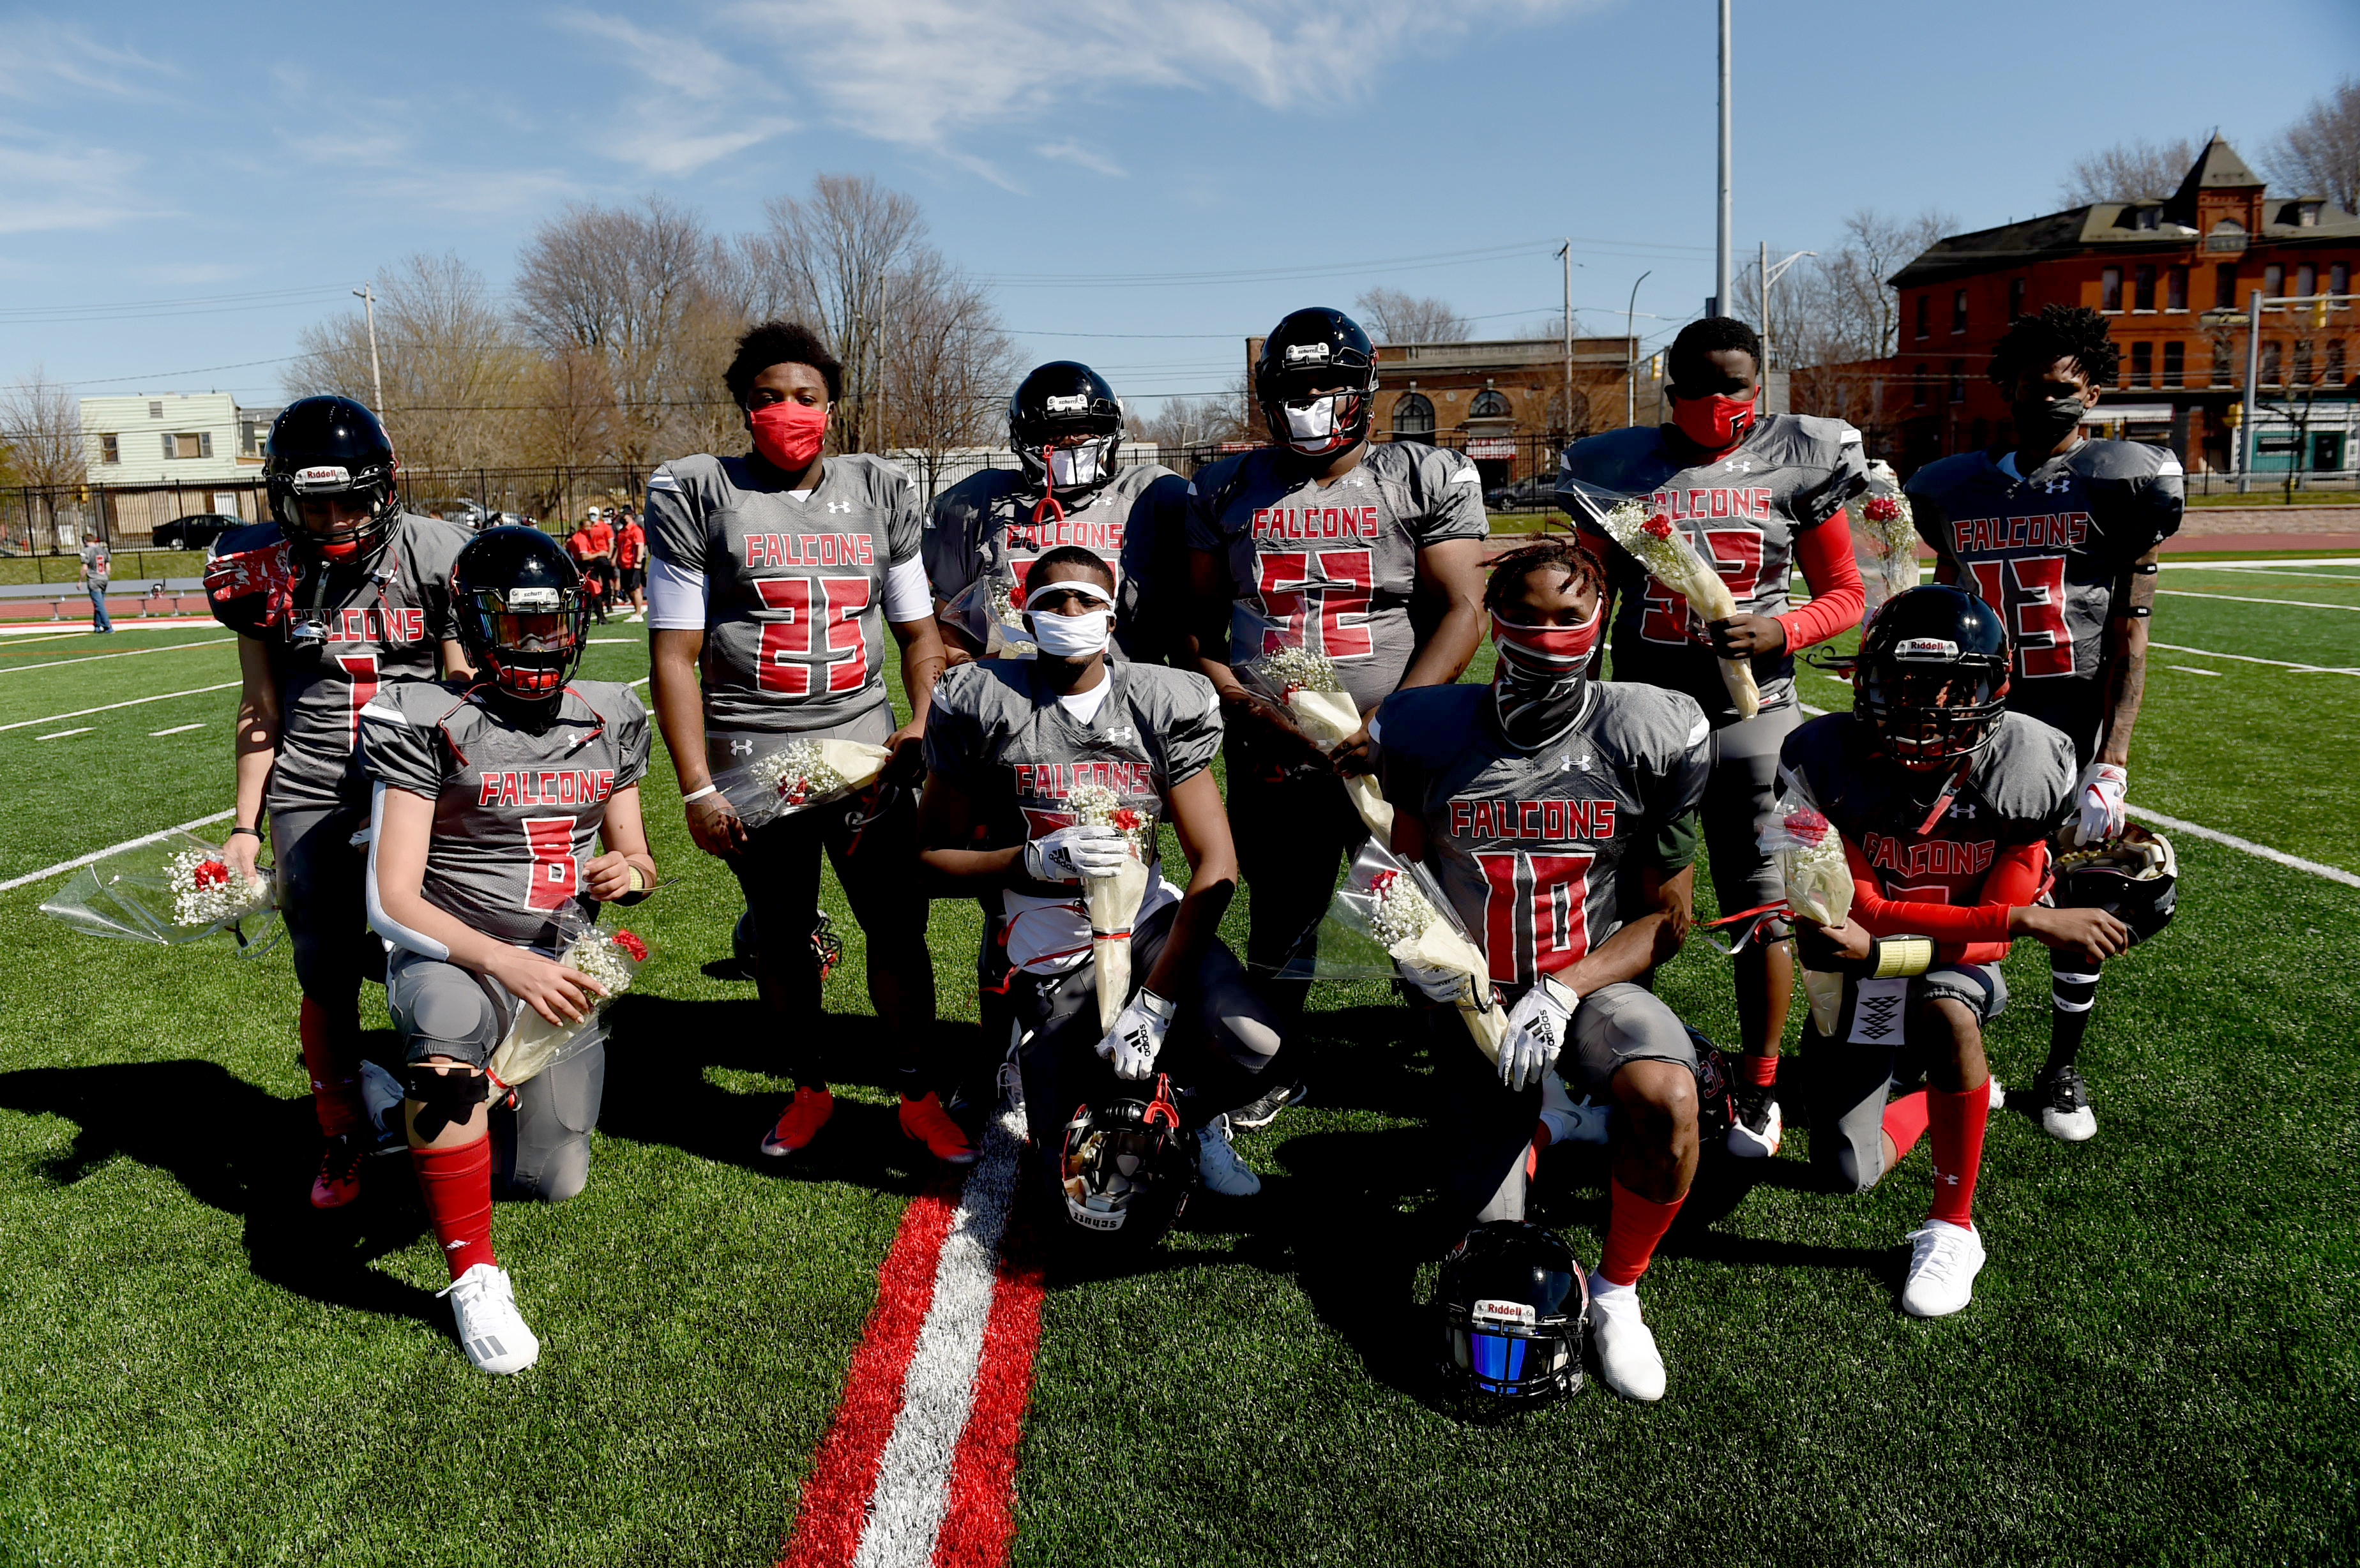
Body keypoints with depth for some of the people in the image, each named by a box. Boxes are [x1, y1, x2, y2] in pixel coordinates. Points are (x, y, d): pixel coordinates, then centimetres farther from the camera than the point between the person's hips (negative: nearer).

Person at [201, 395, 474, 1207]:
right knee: (327, 978, 5)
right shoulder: (263, 569, 1)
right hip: (310, 797, 2)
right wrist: (246, 824, 8)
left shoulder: (434, 557, -5)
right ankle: (342, 1138, 25)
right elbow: (260, 705, 9)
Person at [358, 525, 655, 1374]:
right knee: (450, 1017, -40)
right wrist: (507, 963, -30)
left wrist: (630, 872, -12)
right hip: (453, 957, -4)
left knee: (554, 1181, 5)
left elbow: (635, 858, 14)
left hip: (564, 969, 5)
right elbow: (392, 901, -15)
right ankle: (474, 1273, -25)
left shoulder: (608, 720, 4)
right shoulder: (430, 722, -11)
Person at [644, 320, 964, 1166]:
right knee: (782, 936, 11)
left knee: (898, 929, 2)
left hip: (866, 748, 2)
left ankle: (921, 1096, 18)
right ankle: (809, 1088, 30)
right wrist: (696, 788, -8)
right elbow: (675, 652, -3)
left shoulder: (880, 492, 8)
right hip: (751, 760, -1)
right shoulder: (698, 495, -1)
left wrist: (925, 727, -1)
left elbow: (918, 629, 15)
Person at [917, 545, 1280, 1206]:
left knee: (1250, 1041, -28)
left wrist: (1154, 1002, -18)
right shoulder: (983, 706, -6)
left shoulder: (1162, 706, -5)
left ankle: (1202, 1117, 10)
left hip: (1149, 924, 1)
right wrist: (1037, 859, -21)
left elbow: (1217, 866, -10)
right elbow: (931, 854, -3)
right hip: (1048, 957, -1)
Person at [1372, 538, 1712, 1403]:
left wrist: (1564, 992, -19)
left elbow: (1665, 917, -6)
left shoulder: (1655, 734, -11)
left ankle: (1616, 1291, -4)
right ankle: (1527, 1126, 39)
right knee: (1488, 1239, 2)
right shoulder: (1427, 732, -9)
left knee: (1668, 1098, -35)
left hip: (1595, 981, -1)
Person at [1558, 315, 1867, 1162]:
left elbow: (1844, 593, 6)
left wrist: (1781, 630, -15)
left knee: (1762, 908, 4)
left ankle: (1759, 1089, 20)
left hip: (1752, 718, -1)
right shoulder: (1616, 466, 4)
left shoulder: (1796, 462, 1)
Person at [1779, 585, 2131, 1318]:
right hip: (1860, 980, 1)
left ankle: (1953, 1226, -17)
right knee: (1850, 1173, 1)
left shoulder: (2025, 767, -18)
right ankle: (1947, 1086, 35)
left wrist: (1877, 948, -34)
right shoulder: (1826, 759, -23)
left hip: (1957, 967, -1)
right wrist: (2028, 919, -33)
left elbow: (1988, 943, -17)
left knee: (1943, 1010, -38)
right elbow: (1863, 911, -26)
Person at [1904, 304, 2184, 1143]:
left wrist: (2110, 766, -12)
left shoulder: (2116, 483, -2)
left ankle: (2063, 1071, 26)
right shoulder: (1957, 489, 10)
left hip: (2073, 724, -2)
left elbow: (2130, 641, -5)